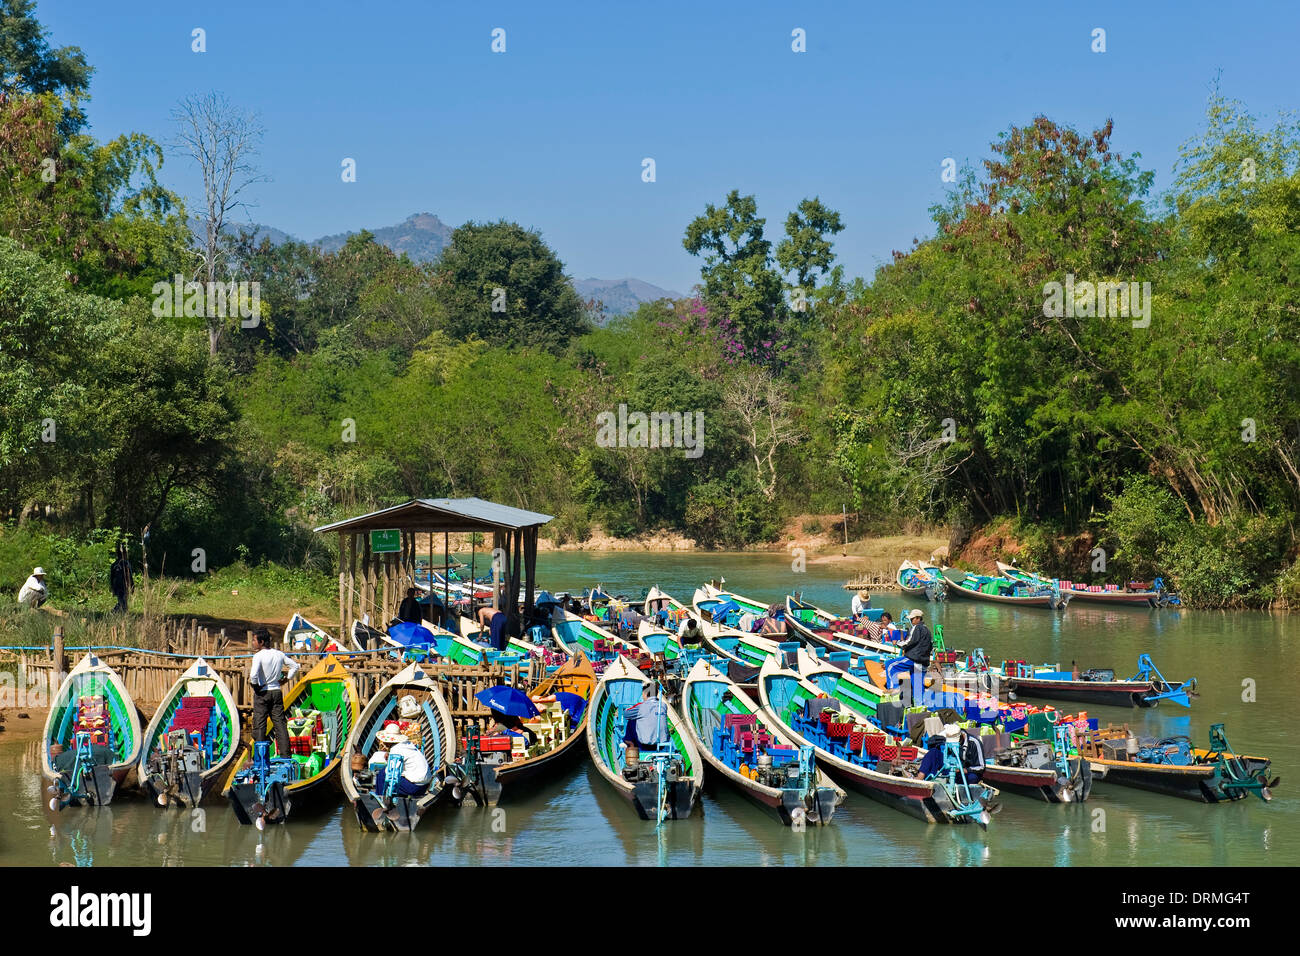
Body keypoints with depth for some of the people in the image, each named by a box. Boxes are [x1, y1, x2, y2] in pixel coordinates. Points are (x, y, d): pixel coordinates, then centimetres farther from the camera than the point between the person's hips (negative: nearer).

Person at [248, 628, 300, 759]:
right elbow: (295, 666, 13)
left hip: (262, 693, -5)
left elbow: (254, 674, -28)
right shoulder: (279, 654, 4)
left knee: (259, 725, 2)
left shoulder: (258, 656, -14)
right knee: (280, 723, 7)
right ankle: (285, 753, 3)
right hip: (276, 691, 5)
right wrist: (287, 679, 16)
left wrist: (254, 684, -10)